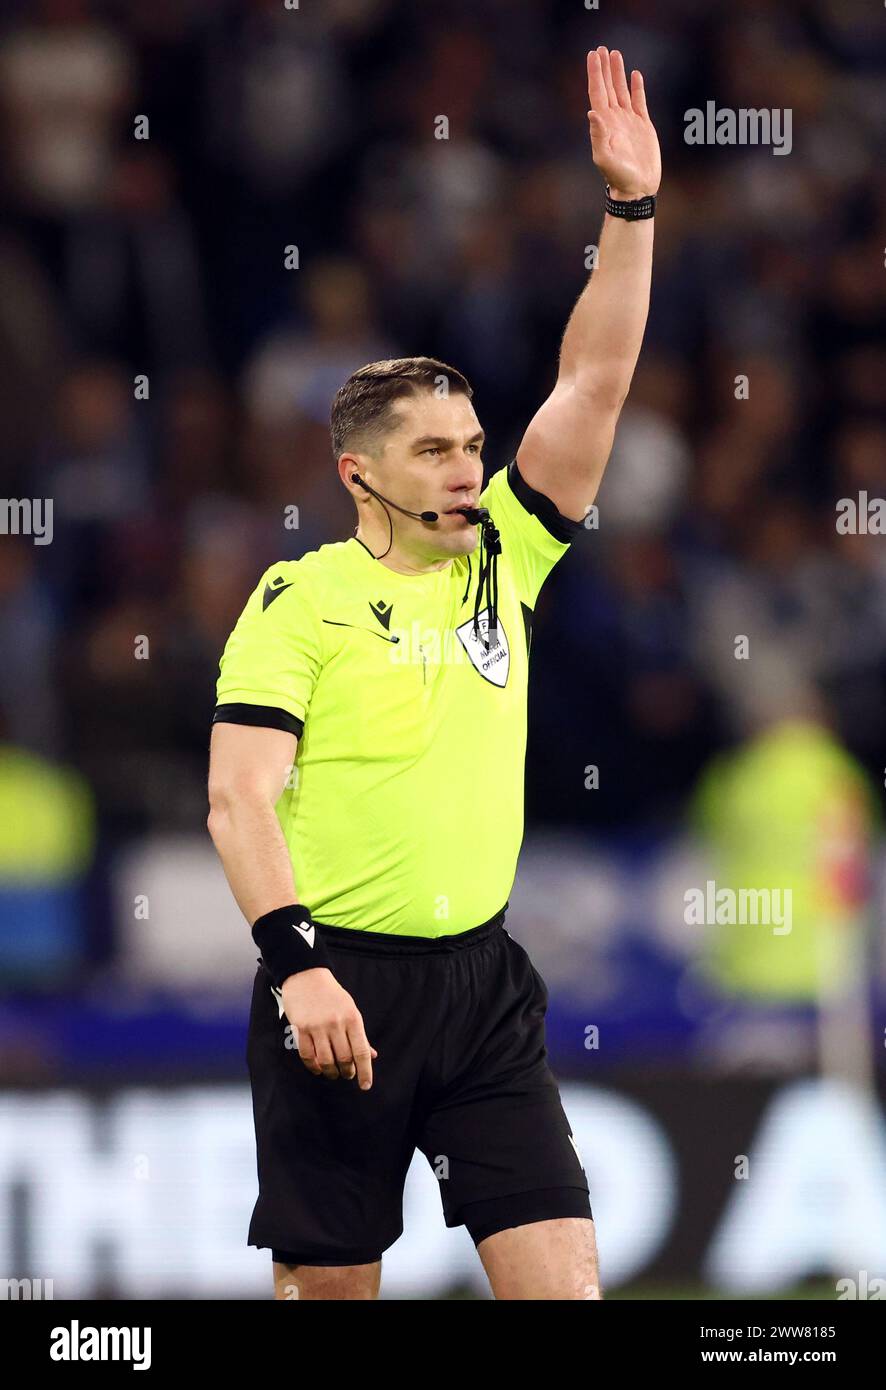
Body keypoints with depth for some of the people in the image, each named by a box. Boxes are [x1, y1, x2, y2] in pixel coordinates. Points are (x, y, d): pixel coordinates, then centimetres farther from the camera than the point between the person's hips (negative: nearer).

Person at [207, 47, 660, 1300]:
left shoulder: (502, 561, 10)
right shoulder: (299, 600, -4)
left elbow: (594, 384, 6)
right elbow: (239, 796, -9)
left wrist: (632, 208, -2)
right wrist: (298, 963, -20)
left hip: (483, 982, 4)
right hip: (339, 985, -4)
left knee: (566, 1281, -6)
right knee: (327, 1285, 2)